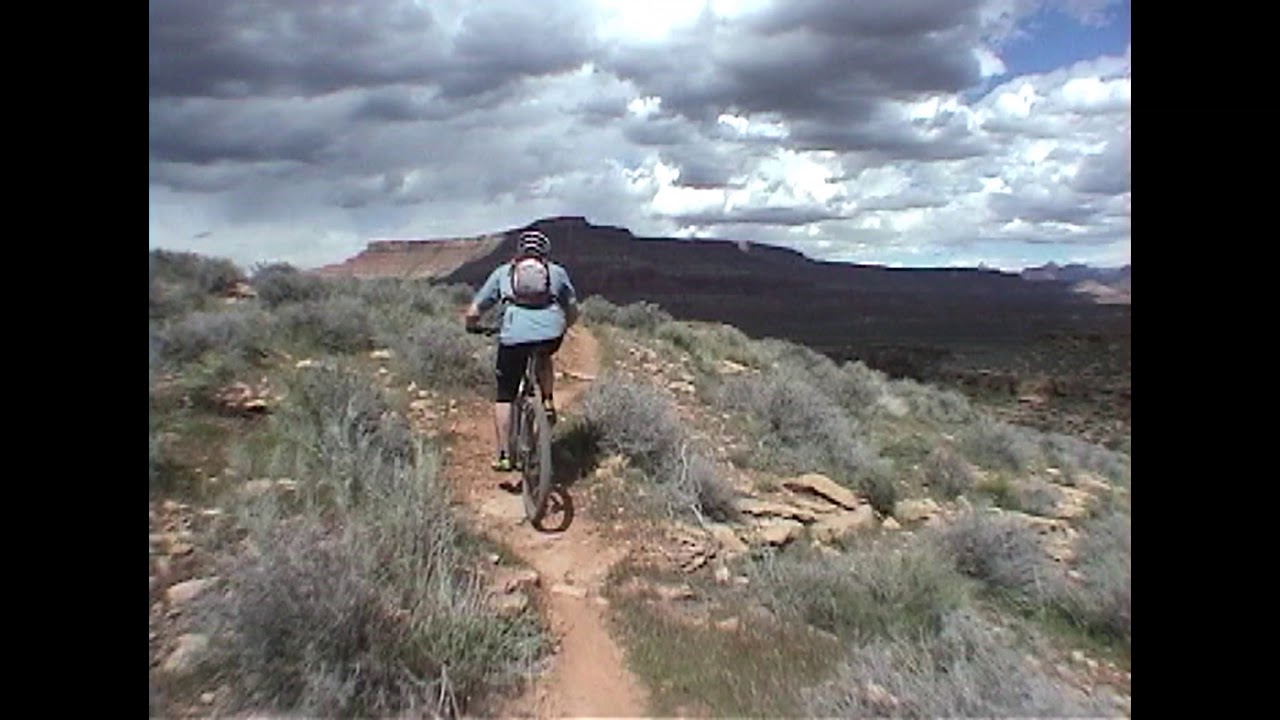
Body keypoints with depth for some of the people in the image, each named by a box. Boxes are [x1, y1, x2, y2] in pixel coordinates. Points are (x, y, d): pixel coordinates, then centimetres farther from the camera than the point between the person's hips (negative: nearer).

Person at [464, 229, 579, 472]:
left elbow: (472, 313, 21)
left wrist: (472, 326, 43)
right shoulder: (557, 272, 24)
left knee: (504, 395, 16)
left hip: (515, 335, -1)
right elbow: (573, 313, 28)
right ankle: (548, 402, 26)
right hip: (551, 333, 1)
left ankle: (503, 455, 16)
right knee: (544, 357, 38)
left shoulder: (502, 272, 23)